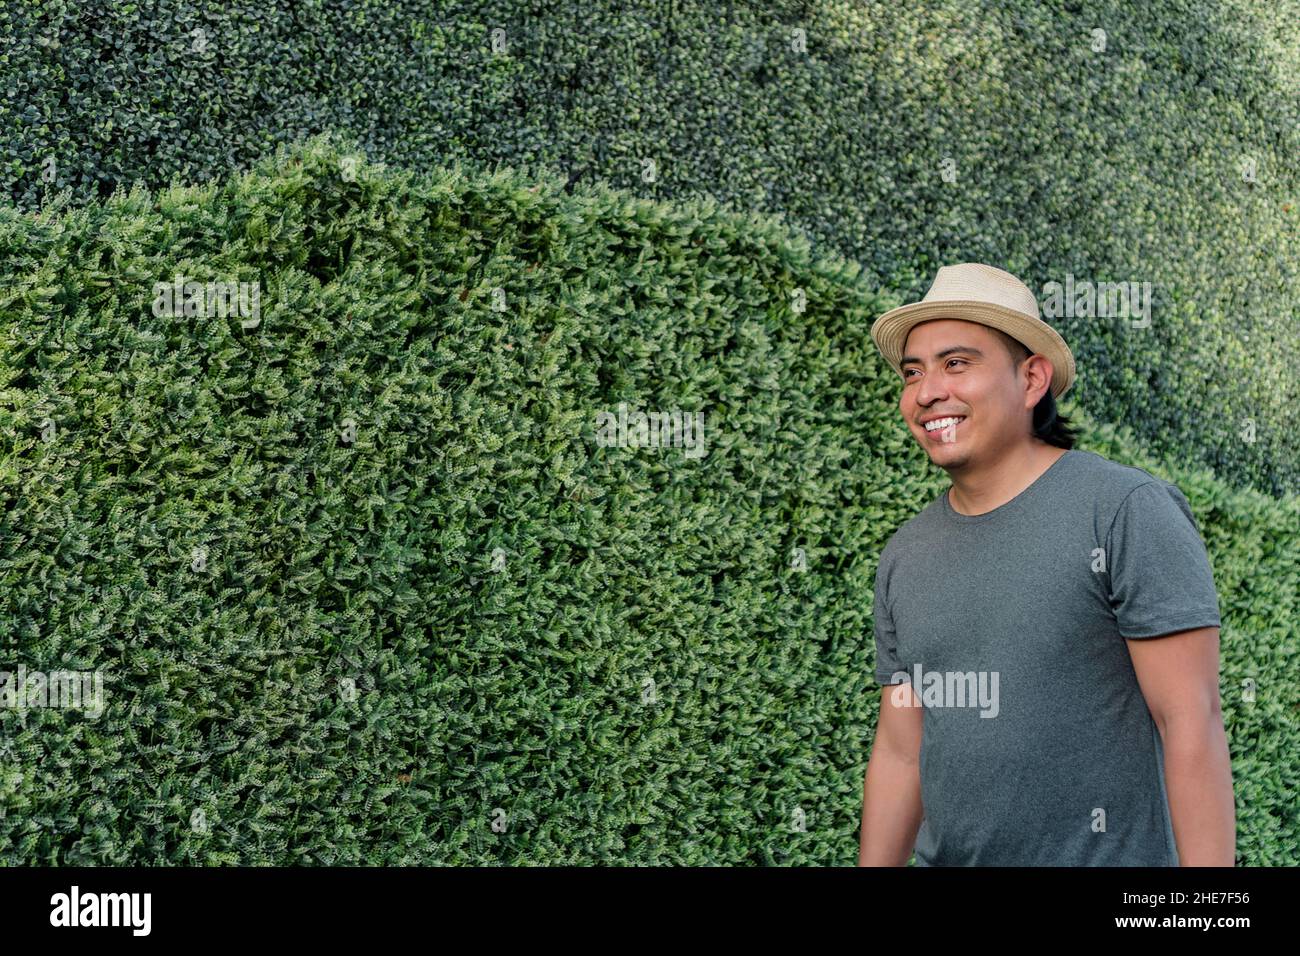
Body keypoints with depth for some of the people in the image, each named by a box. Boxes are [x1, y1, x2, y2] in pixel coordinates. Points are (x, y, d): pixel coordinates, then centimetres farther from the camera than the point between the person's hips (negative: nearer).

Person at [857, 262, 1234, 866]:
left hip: (1104, 856, -5)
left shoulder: (1129, 512, -13)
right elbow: (900, 752, 10)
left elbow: (1192, 726, -16)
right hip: (944, 856, 6)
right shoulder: (906, 557, 5)